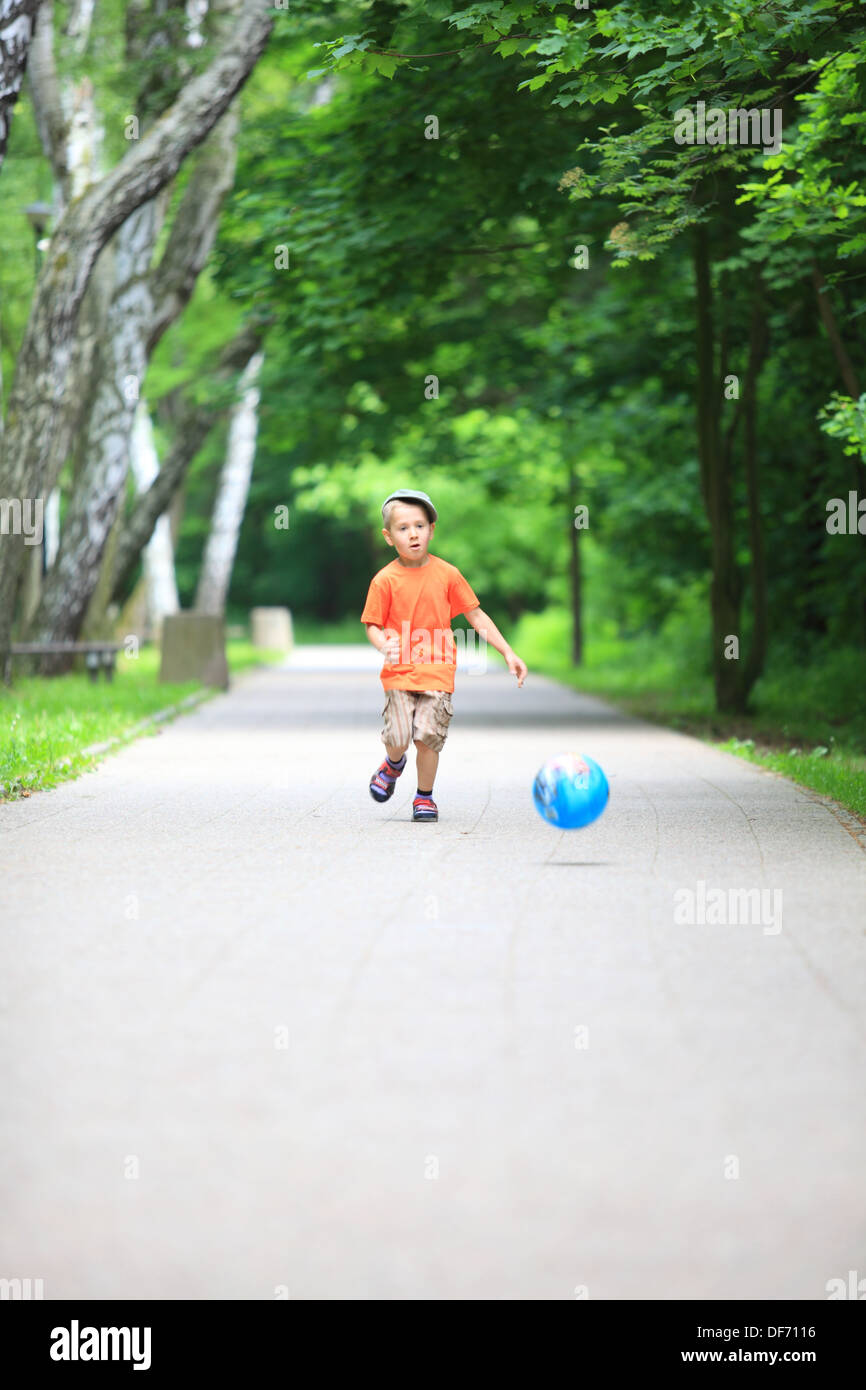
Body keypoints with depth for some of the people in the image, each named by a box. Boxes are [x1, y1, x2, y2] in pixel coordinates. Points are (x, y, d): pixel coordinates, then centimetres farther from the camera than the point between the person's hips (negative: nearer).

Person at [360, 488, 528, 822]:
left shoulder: (446, 574, 4)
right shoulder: (385, 580, 0)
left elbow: (476, 616, 10)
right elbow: (373, 625, 4)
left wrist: (508, 653, 6)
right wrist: (384, 644, -20)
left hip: (438, 672, 1)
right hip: (399, 671, -1)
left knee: (428, 737, -9)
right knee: (398, 738, -11)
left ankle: (424, 797, 15)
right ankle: (393, 765, 27)